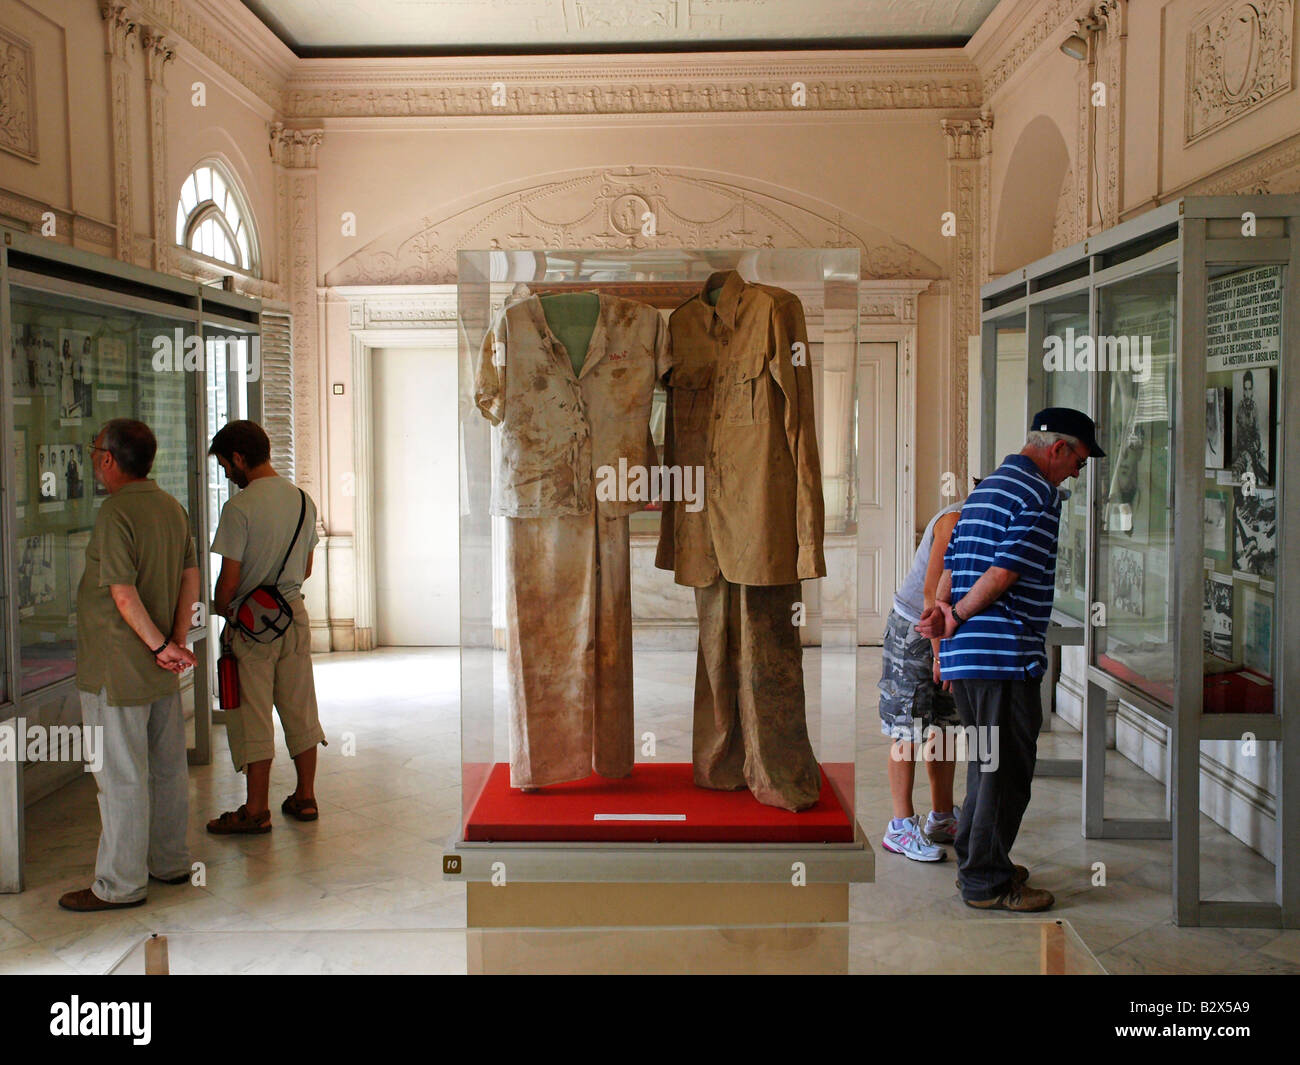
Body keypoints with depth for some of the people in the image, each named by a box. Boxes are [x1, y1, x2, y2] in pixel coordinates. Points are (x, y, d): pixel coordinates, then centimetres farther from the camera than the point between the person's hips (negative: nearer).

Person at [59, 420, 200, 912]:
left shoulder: (115, 513, -18)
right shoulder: (172, 507, 8)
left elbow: (123, 594, -23)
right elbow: (191, 576, 7)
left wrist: (159, 645, -14)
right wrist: (177, 640, 1)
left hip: (118, 671, -8)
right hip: (161, 670, 8)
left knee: (121, 775, 0)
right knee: (168, 766, 16)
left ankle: (121, 884, 9)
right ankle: (170, 862, 28)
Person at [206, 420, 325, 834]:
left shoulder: (240, 507, -17)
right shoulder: (303, 500, 4)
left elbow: (229, 581, -15)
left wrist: (221, 612, 3)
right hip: (295, 614, 6)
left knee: (254, 717, 2)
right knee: (300, 710, 14)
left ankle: (257, 811, 9)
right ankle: (305, 797, 23)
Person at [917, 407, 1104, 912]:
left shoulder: (984, 488, 20)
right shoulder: (1040, 495, -11)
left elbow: (952, 565, 15)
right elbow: (1003, 574, -18)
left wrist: (943, 608, -1)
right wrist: (957, 618, -7)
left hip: (964, 656, 10)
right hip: (1005, 654, -10)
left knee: (987, 760, 19)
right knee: (1008, 770, 0)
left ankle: (976, 863, 28)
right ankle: (986, 881, 8)